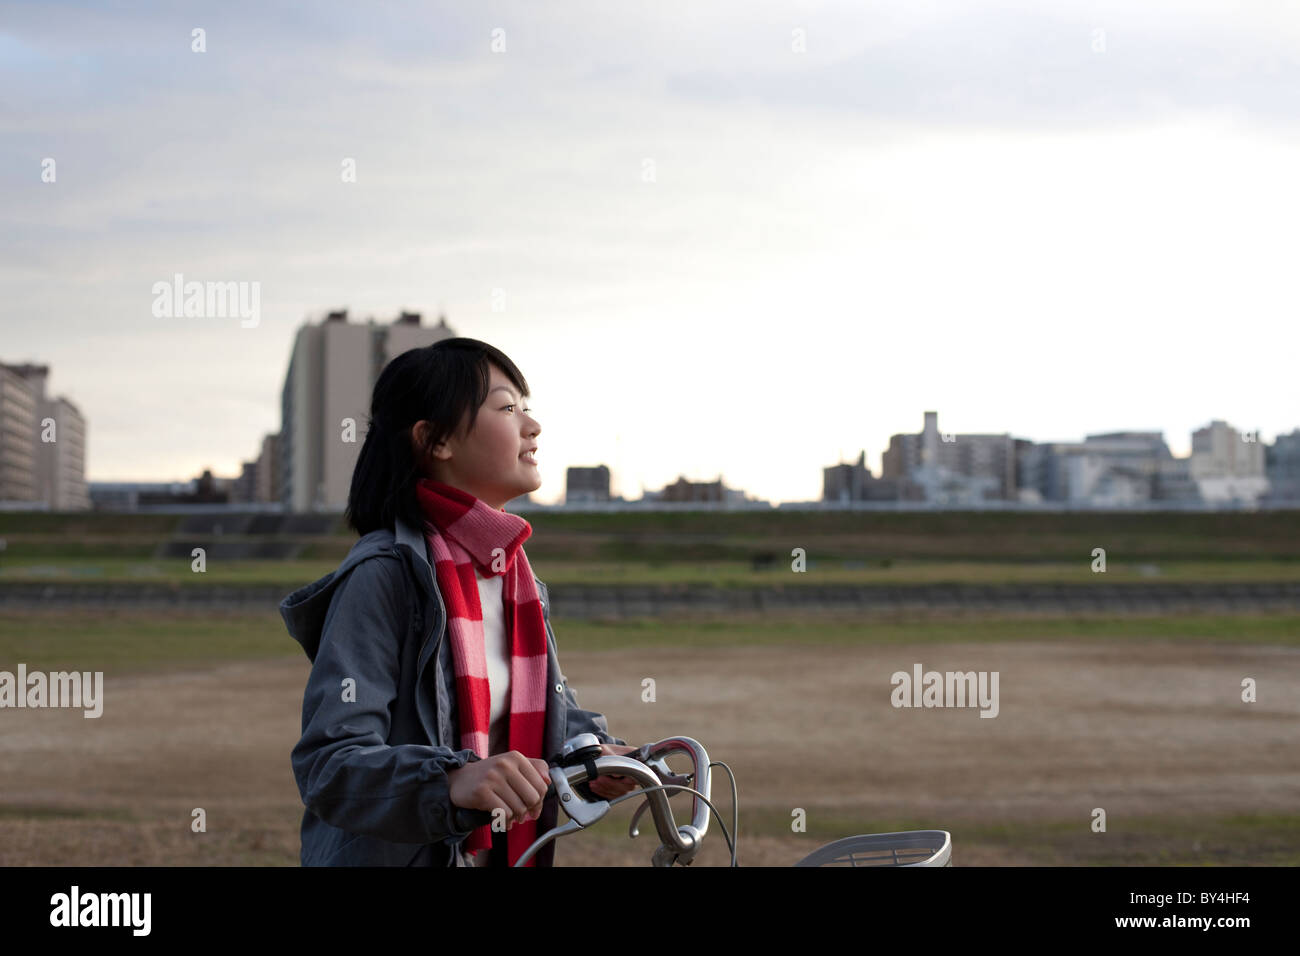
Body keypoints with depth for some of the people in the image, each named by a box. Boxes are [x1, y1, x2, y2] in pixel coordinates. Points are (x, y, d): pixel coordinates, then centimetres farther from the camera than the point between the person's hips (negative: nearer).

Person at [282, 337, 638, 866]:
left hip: (500, 852, 7)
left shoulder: (513, 571, 5)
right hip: (389, 853, -7)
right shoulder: (385, 575, -20)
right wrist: (452, 781, -43)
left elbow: (548, 705, 15)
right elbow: (328, 763, -28)